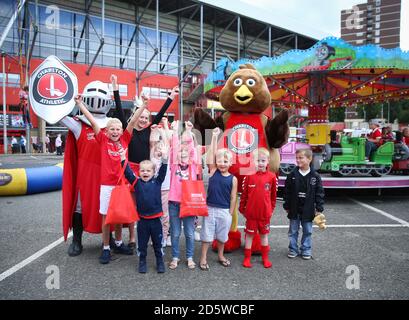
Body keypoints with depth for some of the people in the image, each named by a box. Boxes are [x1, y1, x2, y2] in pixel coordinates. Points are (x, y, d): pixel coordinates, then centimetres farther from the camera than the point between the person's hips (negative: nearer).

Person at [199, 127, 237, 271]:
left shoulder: (233, 179, -3)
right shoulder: (213, 171, -3)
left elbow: (233, 198, 1)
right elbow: (212, 154, -11)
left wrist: (230, 214, 1)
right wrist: (214, 136, -14)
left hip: (224, 211, 1)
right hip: (210, 209, 0)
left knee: (222, 235, 16)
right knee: (207, 234, 8)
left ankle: (221, 256, 37)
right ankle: (203, 258, 22)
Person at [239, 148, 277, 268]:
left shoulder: (272, 176, -6)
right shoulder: (249, 176, -7)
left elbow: (273, 195, 4)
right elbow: (244, 194, -1)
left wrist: (272, 209, 9)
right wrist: (242, 208, 4)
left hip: (265, 212, 1)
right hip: (251, 212, -1)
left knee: (264, 234, 17)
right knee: (249, 234, 11)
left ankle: (265, 257, 33)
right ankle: (247, 258, 25)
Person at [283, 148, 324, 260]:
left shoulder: (315, 176, -7)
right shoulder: (292, 175, -5)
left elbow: (319, 193, -3)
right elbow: (287, 192, -1)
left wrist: (319, 208, -4)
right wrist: (287, 206, 0)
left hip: (308, 209, 0)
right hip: (294, 209, 1)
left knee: (307, 231, 12)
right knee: (293, 231, 11)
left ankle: (306, 250, 28)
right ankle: (293, 249, 26)